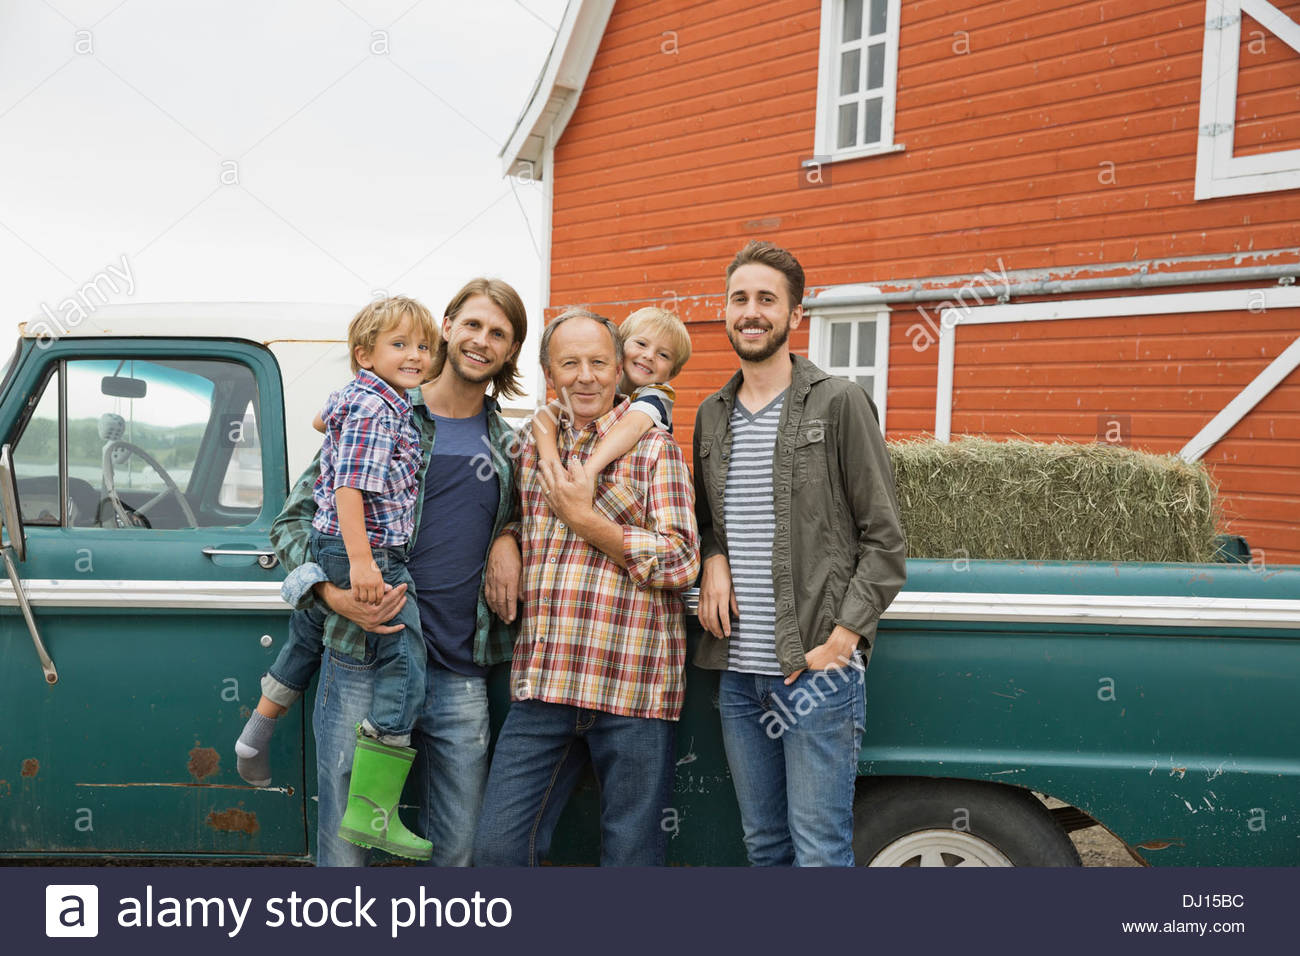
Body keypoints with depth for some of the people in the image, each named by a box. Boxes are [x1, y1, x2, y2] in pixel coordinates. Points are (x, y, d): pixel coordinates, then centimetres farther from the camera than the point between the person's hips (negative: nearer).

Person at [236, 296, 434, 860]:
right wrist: (361, 562, -28)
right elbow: (351, 484, -25)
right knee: (404, 666, -10)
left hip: (329, 545, 11)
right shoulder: (376, 409, -16)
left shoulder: (357, 399, 16)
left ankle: (258, 733, 50)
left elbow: (324, 420, 38)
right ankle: (370, 814, -12)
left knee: (307, 635, 30)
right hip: (367, 550, -11)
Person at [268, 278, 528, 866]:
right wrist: (331, 592, -14)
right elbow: (293, 520, 3)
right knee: (344, 849, 5)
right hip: (362, 667, -3)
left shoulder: (512, 448, 11)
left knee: (457, 851, 10)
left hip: (461, 678, 3)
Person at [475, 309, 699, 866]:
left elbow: (681, 563, -7)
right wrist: (505, 542, 10)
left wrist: (585, 518, -10)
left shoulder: (654, 449, 1)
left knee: (630, 853, 7)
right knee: (497, 847, 1)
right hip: (542, 684, 4)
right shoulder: (531, 448, 15)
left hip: (632, 687, -4)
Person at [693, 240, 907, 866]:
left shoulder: (838, 403, -3)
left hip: (817, 669, -5)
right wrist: (712, 560, 3)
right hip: (738, 672, 6)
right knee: (763, 844, 15)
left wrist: (840, 640, -13)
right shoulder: (711, 416, 13)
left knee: (819, 851, -2)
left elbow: (884, 540, -5)